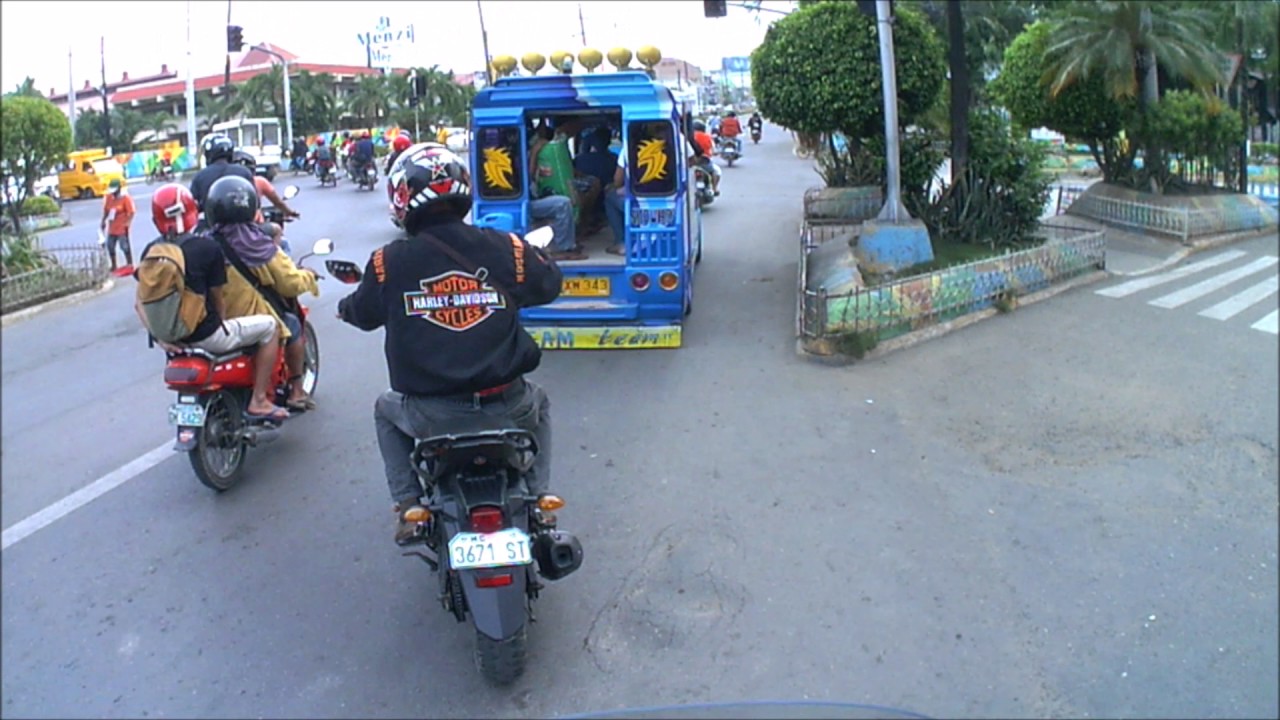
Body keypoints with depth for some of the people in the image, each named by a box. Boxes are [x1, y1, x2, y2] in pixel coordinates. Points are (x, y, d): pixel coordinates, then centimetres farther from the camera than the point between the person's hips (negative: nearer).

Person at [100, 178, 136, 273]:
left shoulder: (125, 197, -13)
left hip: (122, 228, -7)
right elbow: (106, 211, 15)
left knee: (125, 246, -1)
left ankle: (130, 265, 10)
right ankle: (113, 265, 25)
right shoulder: (108, 197, 6)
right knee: (110, 246, 12)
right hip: (111, 227, 7)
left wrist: (127, 224, -24)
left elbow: (131, 212, -15)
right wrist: (103, 221, 9)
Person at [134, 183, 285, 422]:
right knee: (268, 325, 10)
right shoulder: (208, 247, -12)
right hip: (206, 337, -7)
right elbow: (217, 298, -5)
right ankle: (258, 400, 6)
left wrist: (159, 336, 3)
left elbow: (140, 302, 2)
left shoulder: (151, 251, 3)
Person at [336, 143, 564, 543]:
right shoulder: (505, 248, -7)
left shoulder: (388, 262, -7)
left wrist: (344, 306, 37)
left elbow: (363, 314, 12)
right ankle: (539, 497, 29)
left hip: (431, 416, 0)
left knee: (386, 410, 34)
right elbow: (549, 284, 12)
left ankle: (409, 505, 24)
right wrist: (536, 254, 35)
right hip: (506, 409, 1)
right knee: (538, 402, 36)